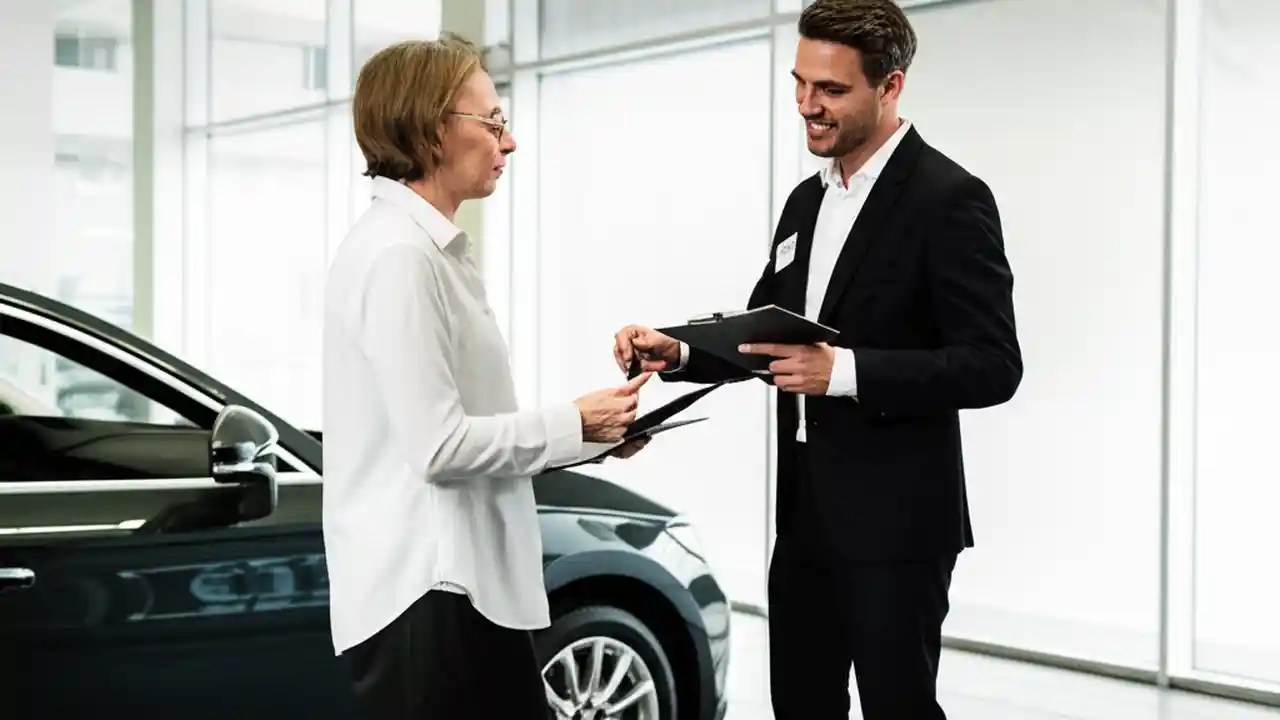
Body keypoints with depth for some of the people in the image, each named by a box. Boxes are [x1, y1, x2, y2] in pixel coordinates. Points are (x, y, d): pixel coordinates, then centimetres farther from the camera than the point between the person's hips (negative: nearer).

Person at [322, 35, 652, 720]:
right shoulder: (398, 256, -17)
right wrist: (574, 424, -10)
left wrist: (589, 432, 7)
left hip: (465, 579, 10)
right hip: (424, 592, -10)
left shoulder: (432, 249, 14)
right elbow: (438, 445, -21)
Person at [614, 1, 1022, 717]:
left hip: (895, 522, -8)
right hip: (805, 515, 8)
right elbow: (762, 331, 19)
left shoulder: (949, 199, -12)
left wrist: (847, 370, -28)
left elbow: (992, 365, -18)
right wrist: (677, 351, -1)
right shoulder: (807, 201, 13)